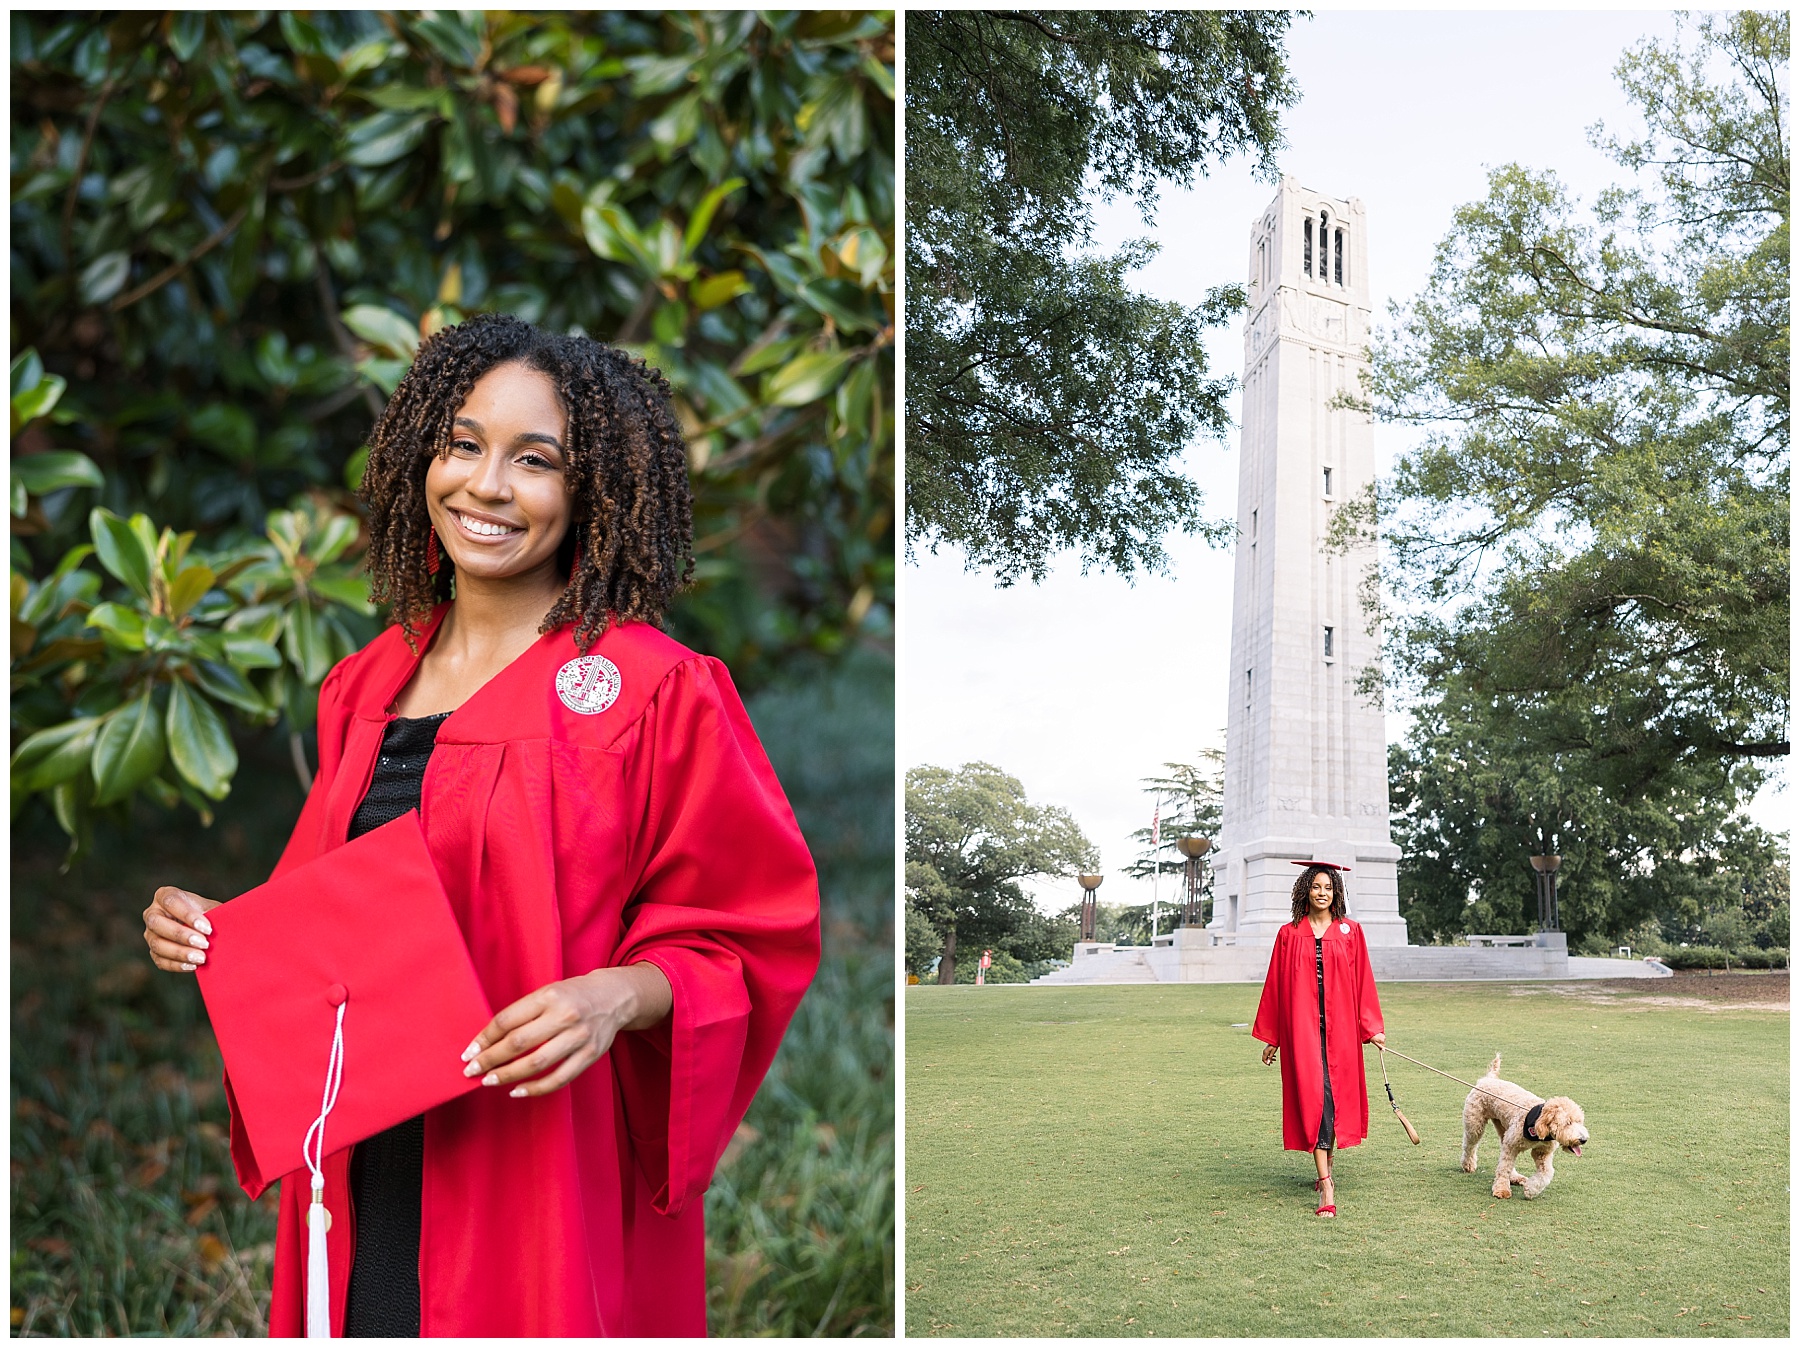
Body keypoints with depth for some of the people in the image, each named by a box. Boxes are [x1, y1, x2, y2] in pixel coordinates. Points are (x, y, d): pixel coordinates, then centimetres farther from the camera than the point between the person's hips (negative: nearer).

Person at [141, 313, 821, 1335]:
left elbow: (752, 938, -9)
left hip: (556, 1195, -5)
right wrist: (217, 934, 0)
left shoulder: (658, 694, -11)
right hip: (364, 1173, 5)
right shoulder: (365, 689, 7)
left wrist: (623, 994, -26)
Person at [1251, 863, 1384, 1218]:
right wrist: (1272, 1037, 9)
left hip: (1339, 1027, 1)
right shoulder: (1289, 935, 5)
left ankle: (1326, 1167, 30)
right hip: (1302, 1026, -1)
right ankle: (1326, 1186, -11)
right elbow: (1276, 987, 8)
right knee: (1314, 1095, -9)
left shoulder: (1350, 931, 6)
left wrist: (1372, 1027, 1)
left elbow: (1363, 982, 5)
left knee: (1335, 1095, 7)